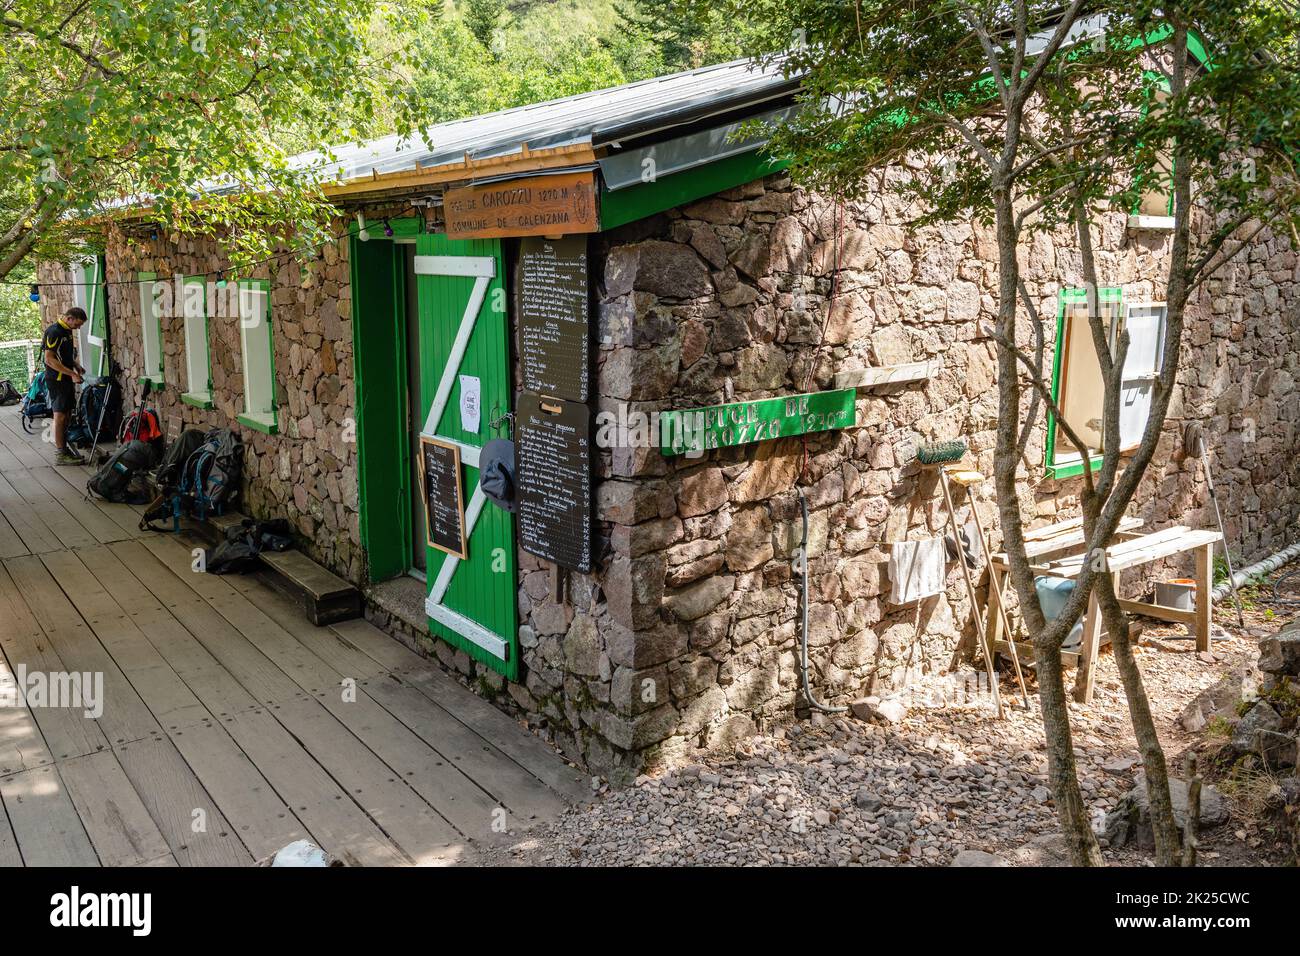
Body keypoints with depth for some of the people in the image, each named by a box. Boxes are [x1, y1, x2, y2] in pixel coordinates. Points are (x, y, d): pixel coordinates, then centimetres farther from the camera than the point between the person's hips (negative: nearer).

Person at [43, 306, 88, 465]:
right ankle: (61, 455, -4)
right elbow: (49, 359, -22)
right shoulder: (53, 332, -17)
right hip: (57, 380, -9)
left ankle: (64, 448, 21)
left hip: (67, 379, 9)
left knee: (67, 415, 13)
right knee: (60, 415, -7)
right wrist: (72, 373, -24)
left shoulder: (67, 331, 12)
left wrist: (76, 366, 7)